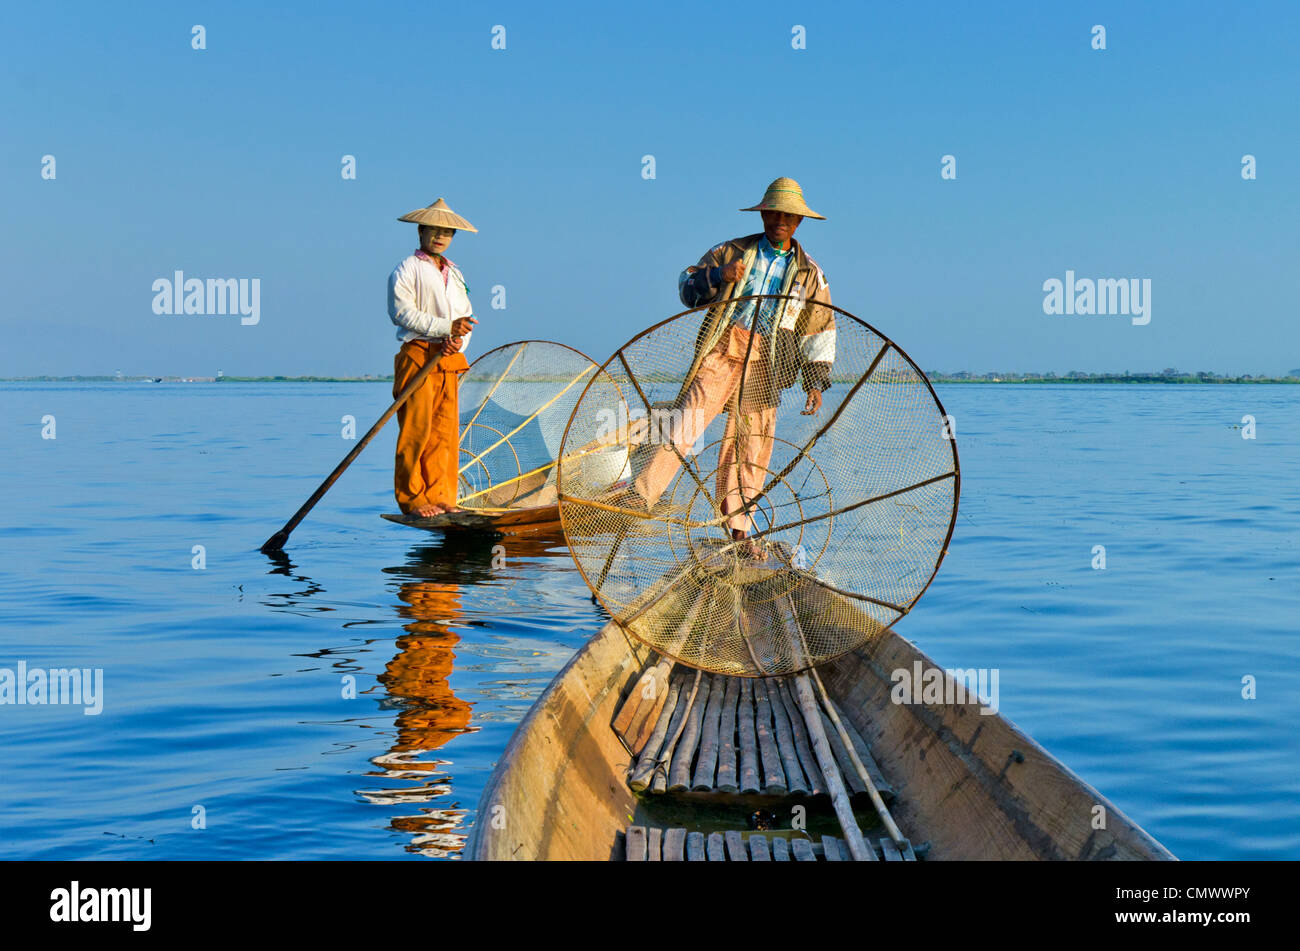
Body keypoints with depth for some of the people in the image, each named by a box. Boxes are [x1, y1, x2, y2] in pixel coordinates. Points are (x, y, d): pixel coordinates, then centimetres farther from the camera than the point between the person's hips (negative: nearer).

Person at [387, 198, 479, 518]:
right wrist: (447, 328, -16)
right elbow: (403, 313, -11)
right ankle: (411, 499, -3)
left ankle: (440, 497, 9)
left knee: (446, 429, 4)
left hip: (448, 359, 6)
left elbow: (466, 317, 17)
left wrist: (459, 340, -6)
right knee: (416, 429, -7)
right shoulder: (407, 270, 1)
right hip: (417, 355, -6)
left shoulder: (455, 274, 21)